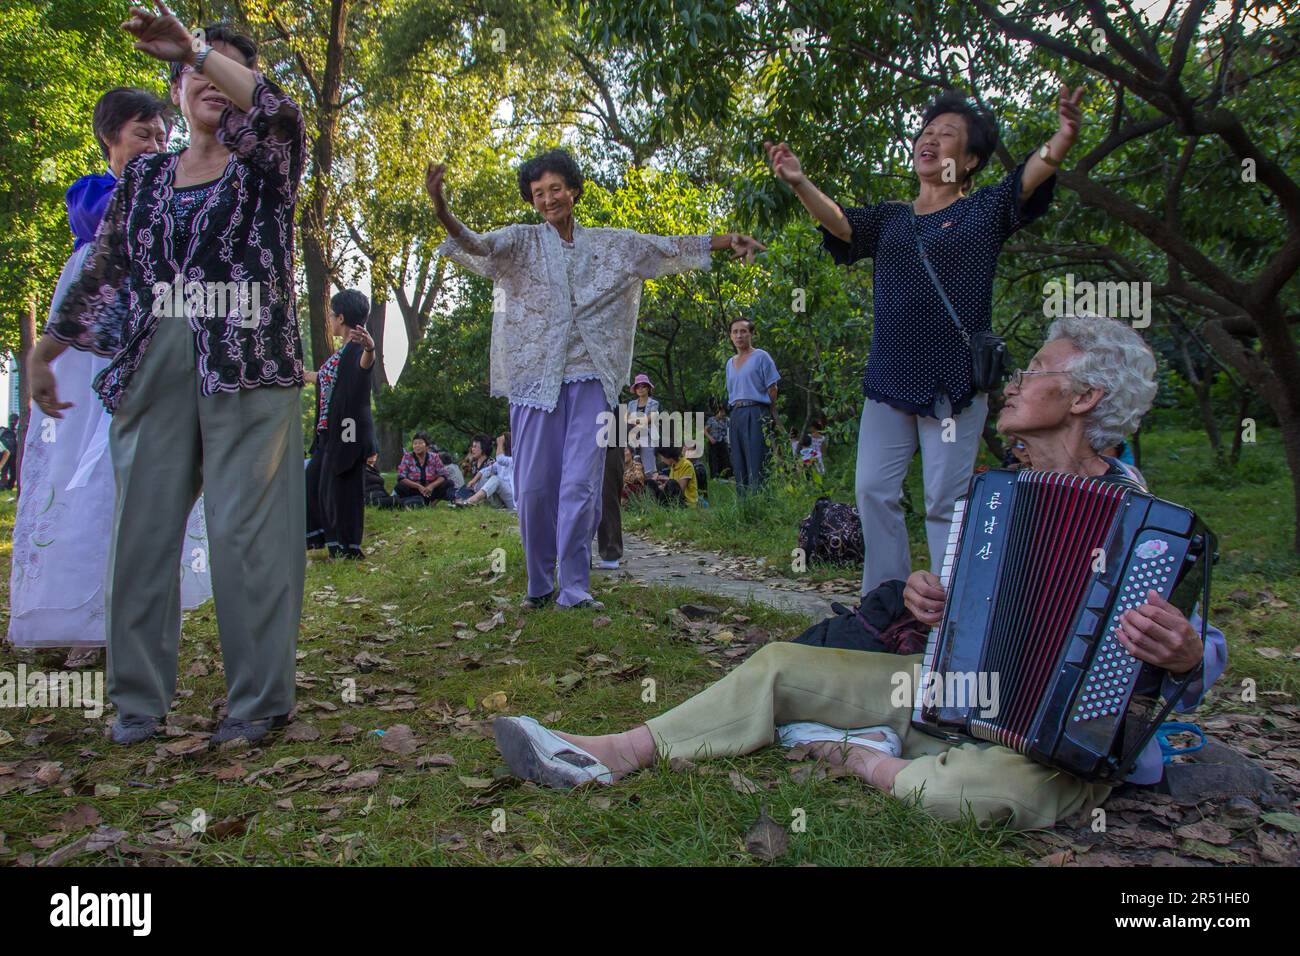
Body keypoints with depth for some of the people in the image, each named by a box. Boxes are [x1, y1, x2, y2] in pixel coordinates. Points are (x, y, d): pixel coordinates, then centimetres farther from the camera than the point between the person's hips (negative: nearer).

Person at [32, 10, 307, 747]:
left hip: (247, 369, -4)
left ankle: (261, 701, 2)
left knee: (247, 530, -7)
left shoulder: (264, 168, 9)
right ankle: (140, 699, 14)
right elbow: (102, 271, 20)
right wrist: (46, 351, 20)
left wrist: (192, 46, -17)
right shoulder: (145, 176, 19)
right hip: (152, 370, 4)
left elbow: (281, 114, -15)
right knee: (143, 527, 3)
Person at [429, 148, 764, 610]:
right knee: (533, 487, 1)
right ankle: (540, 585, 17)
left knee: (581, 485, -6)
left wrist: (727, 240, 6)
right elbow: (477, 245, -13)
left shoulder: (612, 243, 13)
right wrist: (443, 213, -33)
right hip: (535, 378, 0)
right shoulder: (521, 241, 6)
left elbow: (669, 248, 14)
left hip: (590, 380, 1)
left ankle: (574, 588, 1)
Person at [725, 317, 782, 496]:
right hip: (736, 416, 6)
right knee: (739, 466, 5)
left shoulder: (761, 357, 1)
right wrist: (734, 417, 12)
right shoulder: (730, 362, 19)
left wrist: (772, 419, -4)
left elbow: (772, 390, -2)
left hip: (756, 415, -6)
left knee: (757, 467, -11)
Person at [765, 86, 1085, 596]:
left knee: (945, 502, -4)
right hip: (888, 380, 4)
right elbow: (840, 222, -3)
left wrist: (1060, 142, -36)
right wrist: (800, 184, -23)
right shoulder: (889, 218, 15)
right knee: (874, 491, 3)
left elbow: (1029, 180, -13)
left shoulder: (985, 210, 6)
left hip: (955, 383, -4)